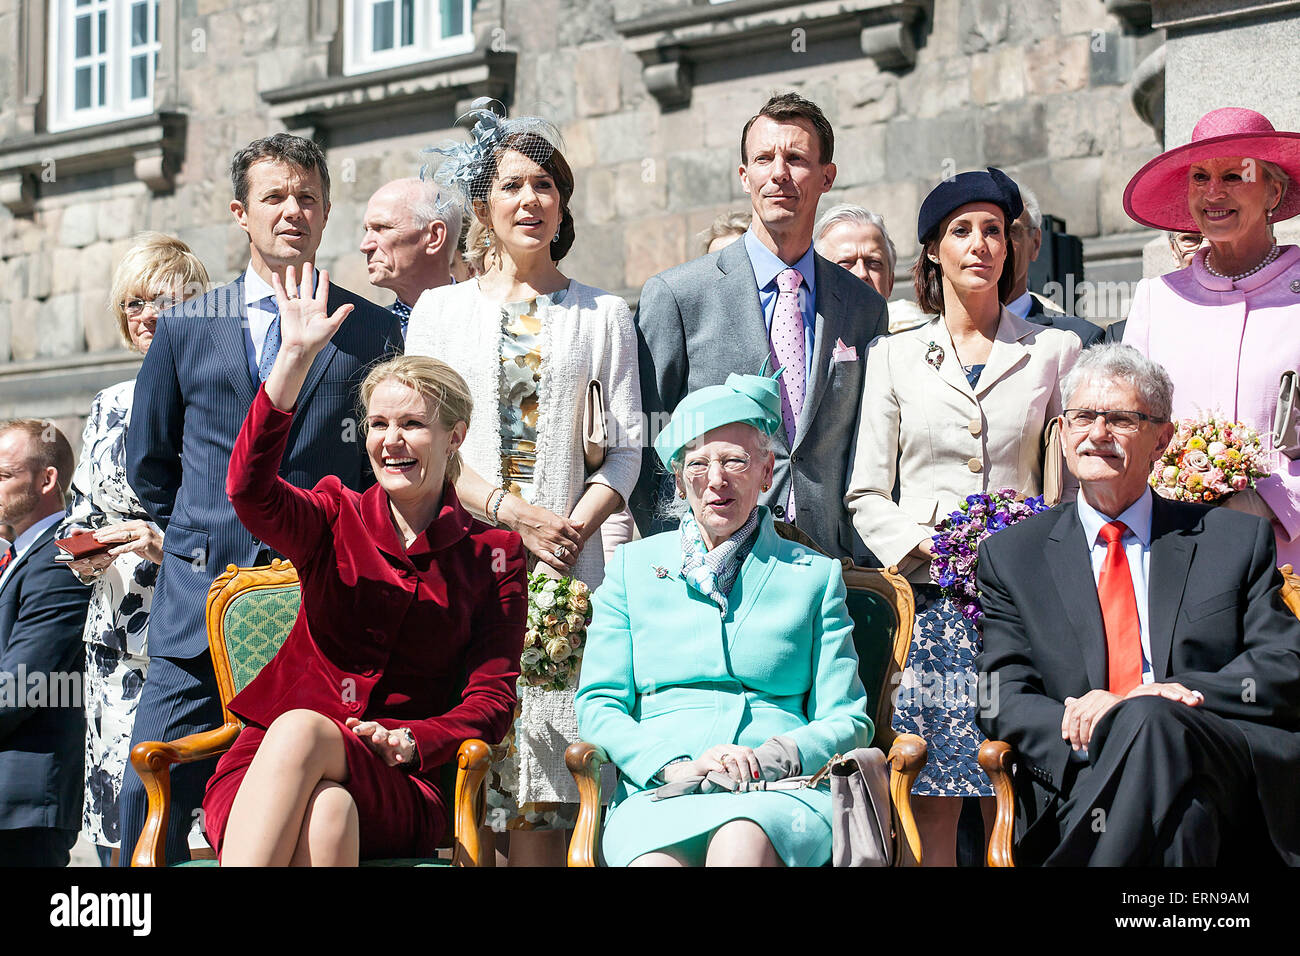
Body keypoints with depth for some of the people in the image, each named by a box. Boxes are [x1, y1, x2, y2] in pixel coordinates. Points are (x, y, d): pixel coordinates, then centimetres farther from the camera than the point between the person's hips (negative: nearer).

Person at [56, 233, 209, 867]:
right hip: (114, 643, 6)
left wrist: (171, 546, -18)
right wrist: (82, 553, 2)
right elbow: (81, 513, 23)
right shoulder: (108, 408, 17)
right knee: (114, 823, 3)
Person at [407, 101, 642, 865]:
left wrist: (577, 526, -10)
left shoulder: (603, 314, 14)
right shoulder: (441, 309, 13)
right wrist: (512, 512, -10)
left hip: (566, 567, 0)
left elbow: (626, 446, 7)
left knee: (544, 772, -7)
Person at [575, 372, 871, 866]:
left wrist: (770, 759, -10)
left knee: (740, 842, -38)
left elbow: (846, 720, 12)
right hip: (659, 791, 0)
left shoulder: (815, 576, 17)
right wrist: (674, 765, -9)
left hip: (781, 790, 0)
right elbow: (597, 705, 11)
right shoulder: (633, 566, 19)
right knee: (656, 858, -37)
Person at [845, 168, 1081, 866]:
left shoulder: (1054, 350, 11)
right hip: (928, 599, 0)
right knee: (932, 805, -4)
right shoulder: (894, 357, 11)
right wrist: (925, 543, -8)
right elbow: (865, 494, 8)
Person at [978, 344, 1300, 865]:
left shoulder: (1238, 541, 17)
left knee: (1150, 721, -35)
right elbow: (1002, 701, 8)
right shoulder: (1010, 557, 18)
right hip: (1079, 793, -1)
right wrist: (1083, 727, -15)